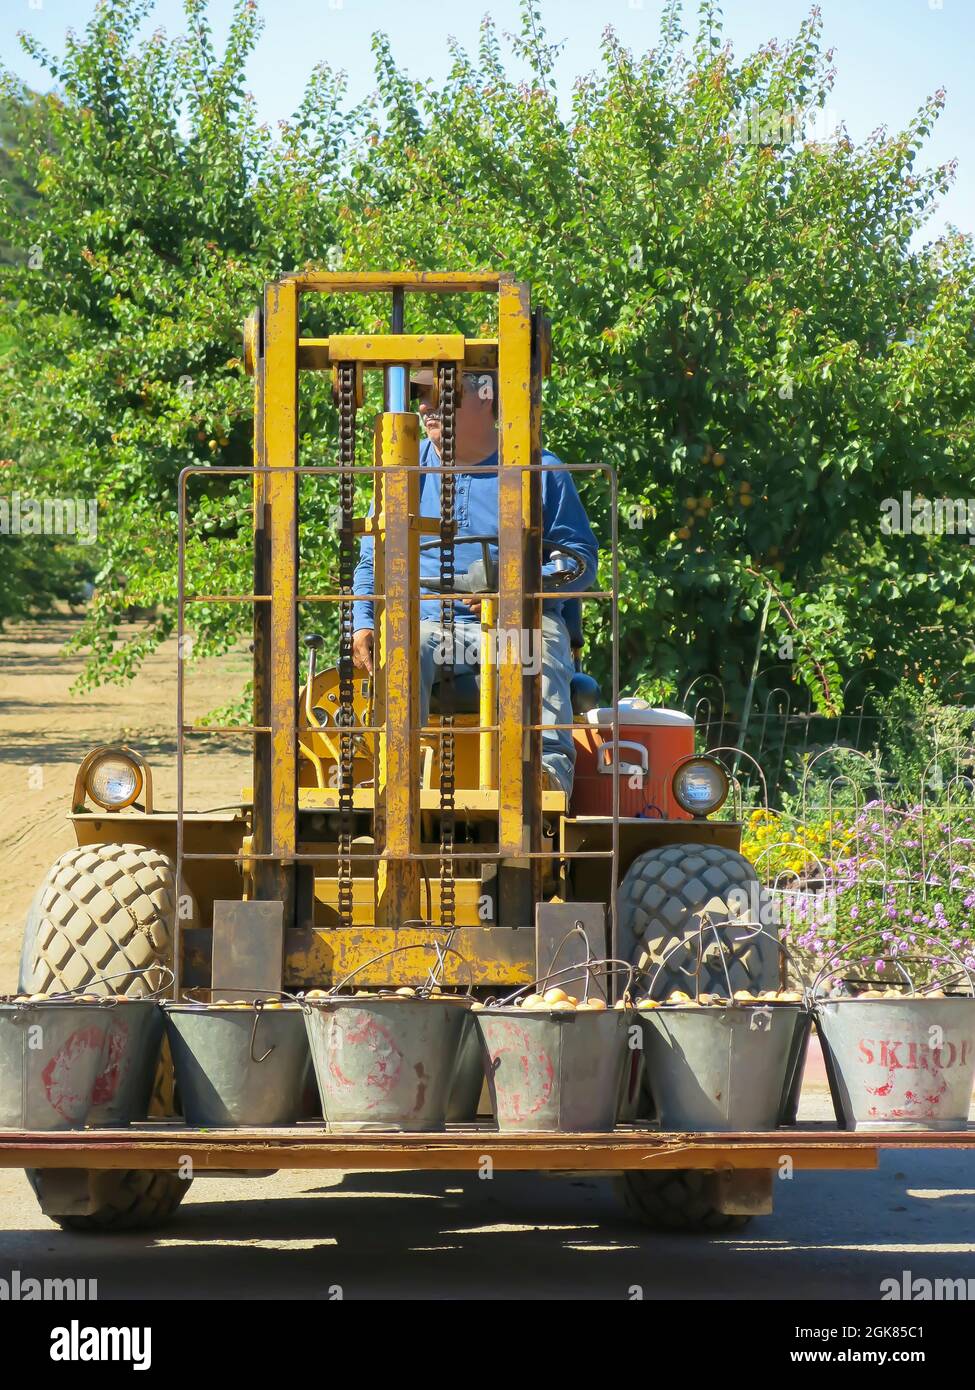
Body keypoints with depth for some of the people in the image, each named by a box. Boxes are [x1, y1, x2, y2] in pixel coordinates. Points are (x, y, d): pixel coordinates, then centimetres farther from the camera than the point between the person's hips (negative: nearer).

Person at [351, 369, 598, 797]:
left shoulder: (542, 471, 9)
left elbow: (581, 558, 7)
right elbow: (373, 558, 22)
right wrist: (362, 624, 2)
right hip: (427, 623, 2)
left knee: (537, 661, -37)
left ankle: (549, 767, -54)